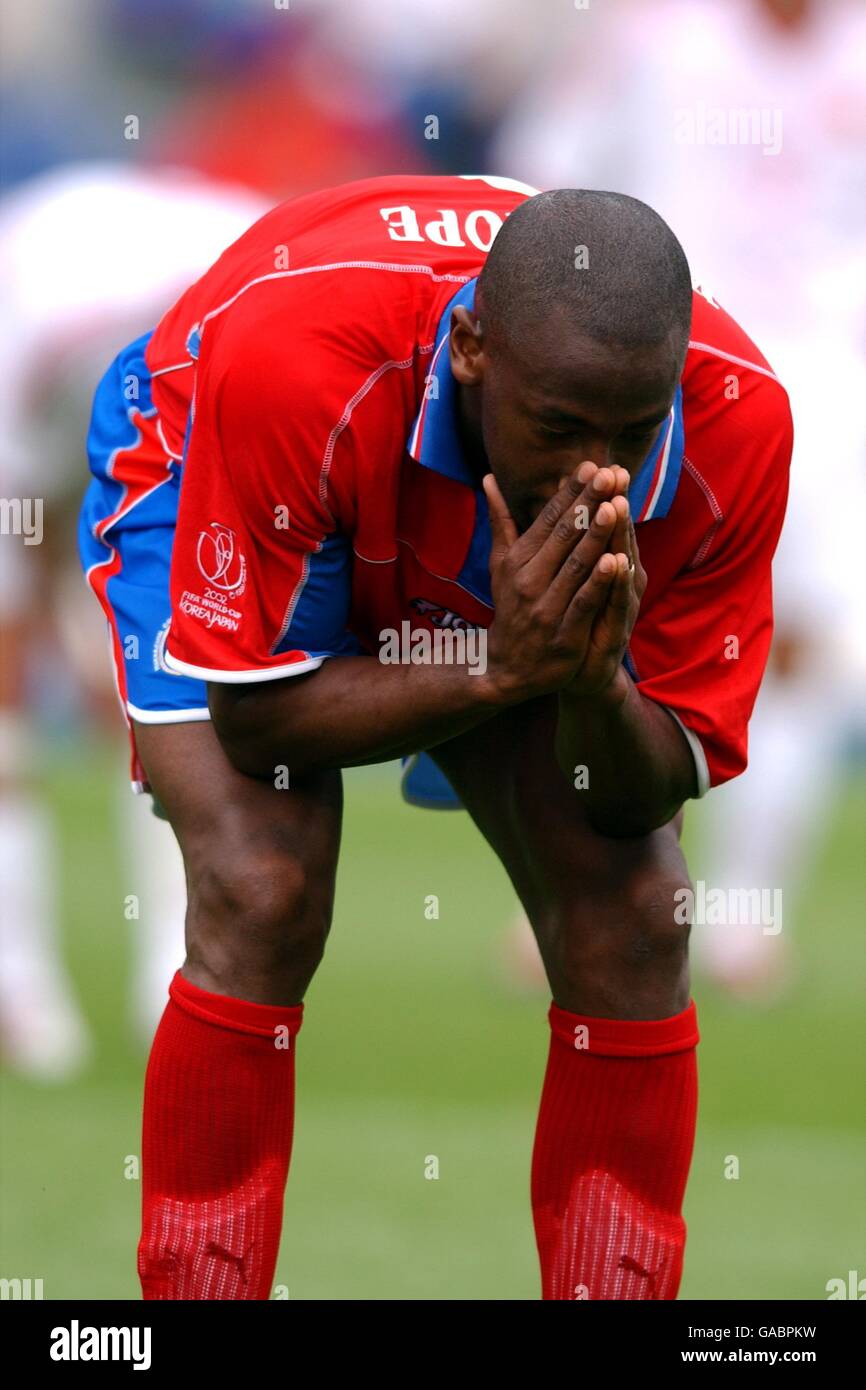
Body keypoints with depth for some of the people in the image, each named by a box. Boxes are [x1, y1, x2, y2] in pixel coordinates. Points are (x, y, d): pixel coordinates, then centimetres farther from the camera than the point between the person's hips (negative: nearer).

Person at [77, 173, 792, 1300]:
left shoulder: (735, 425, -32)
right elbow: (256, 712, -32)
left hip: (513, 584, 3)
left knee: (634, 917, -14)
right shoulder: (288, 360, -43)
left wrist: (597, 680, -44)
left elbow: (659, 783, -22)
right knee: (262, 902, -25)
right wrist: (501, 669, -43)